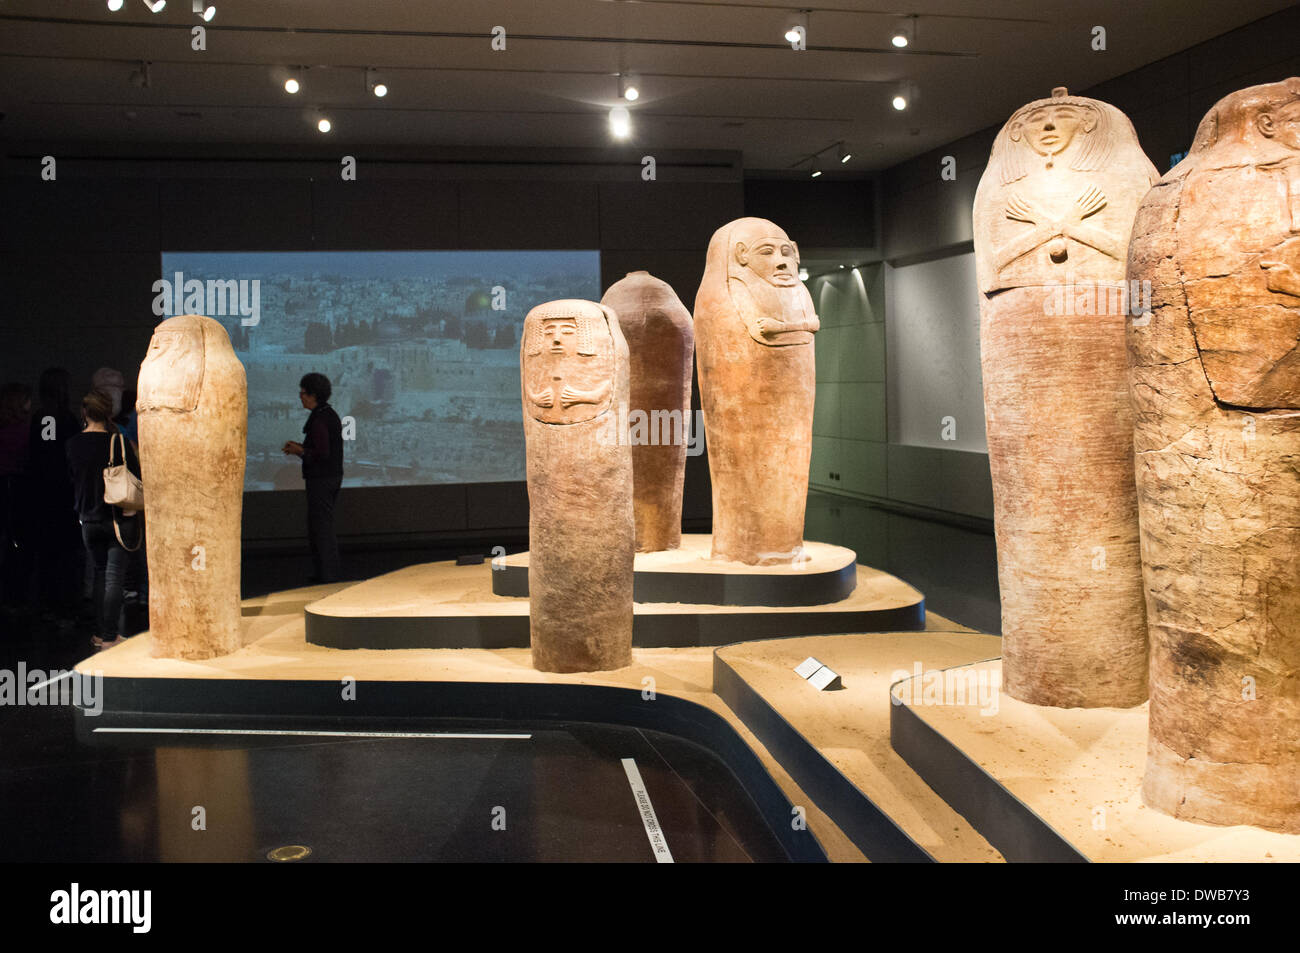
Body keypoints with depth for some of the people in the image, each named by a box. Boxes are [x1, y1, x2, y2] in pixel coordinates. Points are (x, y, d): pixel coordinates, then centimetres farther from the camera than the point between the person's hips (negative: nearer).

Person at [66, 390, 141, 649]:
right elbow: (136, 475, -7)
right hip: (118, 519, -3)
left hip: (88, 519, 4)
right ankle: (110, 636, 2)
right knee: (114, 577, 1)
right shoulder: (119, 442, -13)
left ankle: (102, 633, 19)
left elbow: (70, 480, 9)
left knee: (100, 574, 16)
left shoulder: (73, 445, -1)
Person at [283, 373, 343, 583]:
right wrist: (301, 446, 13)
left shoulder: (318, 420, -18)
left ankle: (328, 574, 2)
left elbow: (322, 454, -24)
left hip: (320, 480, -10)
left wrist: (300, 451, -9)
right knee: (317, 526, 17)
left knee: (321, 527, -3)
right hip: (333, 477, 10)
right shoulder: (331, 414, 12)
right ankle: (330, 571, 22)